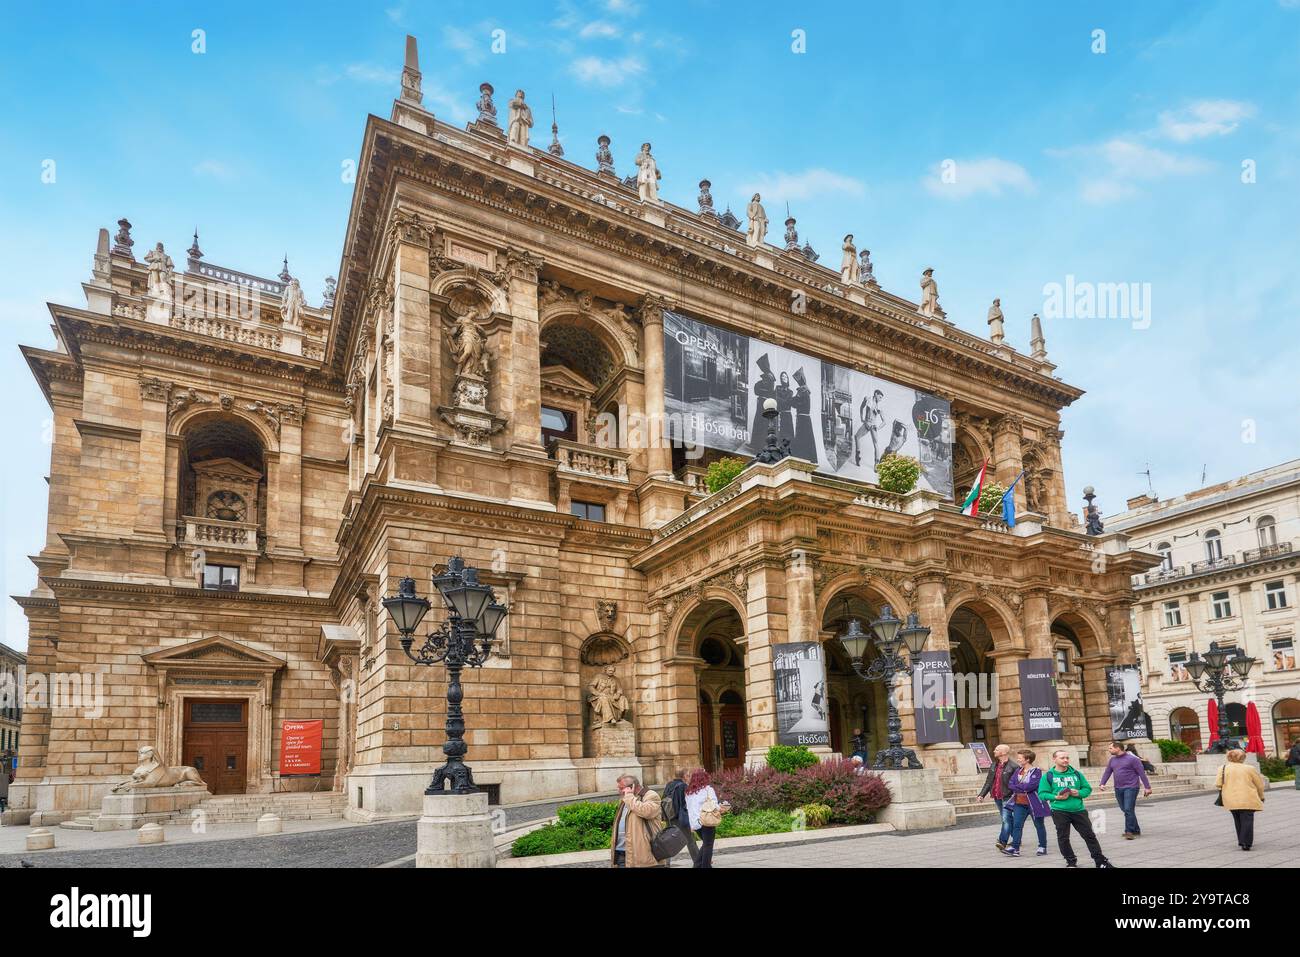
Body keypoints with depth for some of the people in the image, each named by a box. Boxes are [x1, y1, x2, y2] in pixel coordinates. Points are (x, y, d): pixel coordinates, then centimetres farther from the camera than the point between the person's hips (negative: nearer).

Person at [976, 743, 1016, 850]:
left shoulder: (1013, 767, -11)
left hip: (1007, 798, -8)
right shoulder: (994, 765, 13)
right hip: (997, 797, 8)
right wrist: (982, 795, 8)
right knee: (1006, 820, 16)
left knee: (1005, 819, -14)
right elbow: (988, 782, 16)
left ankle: (1002, 842, -18)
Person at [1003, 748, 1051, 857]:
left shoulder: (1036, 771, -8)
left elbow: (1032, 785, -21)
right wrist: (1023, 788, -13)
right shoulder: (1018, 770, 10)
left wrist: (1018, 786, -11)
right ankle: (1014, 848, -3)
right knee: (1017, 825, -2)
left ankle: (1042, 847, 21)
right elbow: (1011, 784, 2)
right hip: (1019, 803, 5)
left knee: (1039, 825, 9)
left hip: (1034, 803, -5)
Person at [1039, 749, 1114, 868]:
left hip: (1078, 810, 2)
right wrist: (1056, 797, -18)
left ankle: (1100, 861, 17)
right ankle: (1071, 861, 22)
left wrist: (1079, 793, -9)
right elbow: (1042, 794, -4)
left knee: (1089, 835, 5)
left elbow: (1088, 788, 11)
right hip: (1059, 812, -2)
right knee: (1063, 838, 5)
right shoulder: (1048, 776, -3)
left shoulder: (1076, 773, 7)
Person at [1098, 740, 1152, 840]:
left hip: (1130, 788, -7)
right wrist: (1102, 783, -2)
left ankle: (1129, 831, -5)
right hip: (1118, 789, 7)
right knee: (1125, 810, 9)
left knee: (1128, 810, -12)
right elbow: (1107, 772, 12)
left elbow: (1142, 773, -7)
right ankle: (1136, 830, 21)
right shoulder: (1112, 760, 11)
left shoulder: (1132, 759, -8)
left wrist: (1147, 787, -10)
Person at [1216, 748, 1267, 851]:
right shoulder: (1250, 769, 0)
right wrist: (1261, 797, 24)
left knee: (1238, 821, 17)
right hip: (1248, 800, -2)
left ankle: (1241, 841, 22)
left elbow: (1218, 784, -1)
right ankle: (1246, 843, -9)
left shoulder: (1223, 768, 3)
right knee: (1247, 820, -1)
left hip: (1231, 800, 3)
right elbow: (1260, 785, 7)